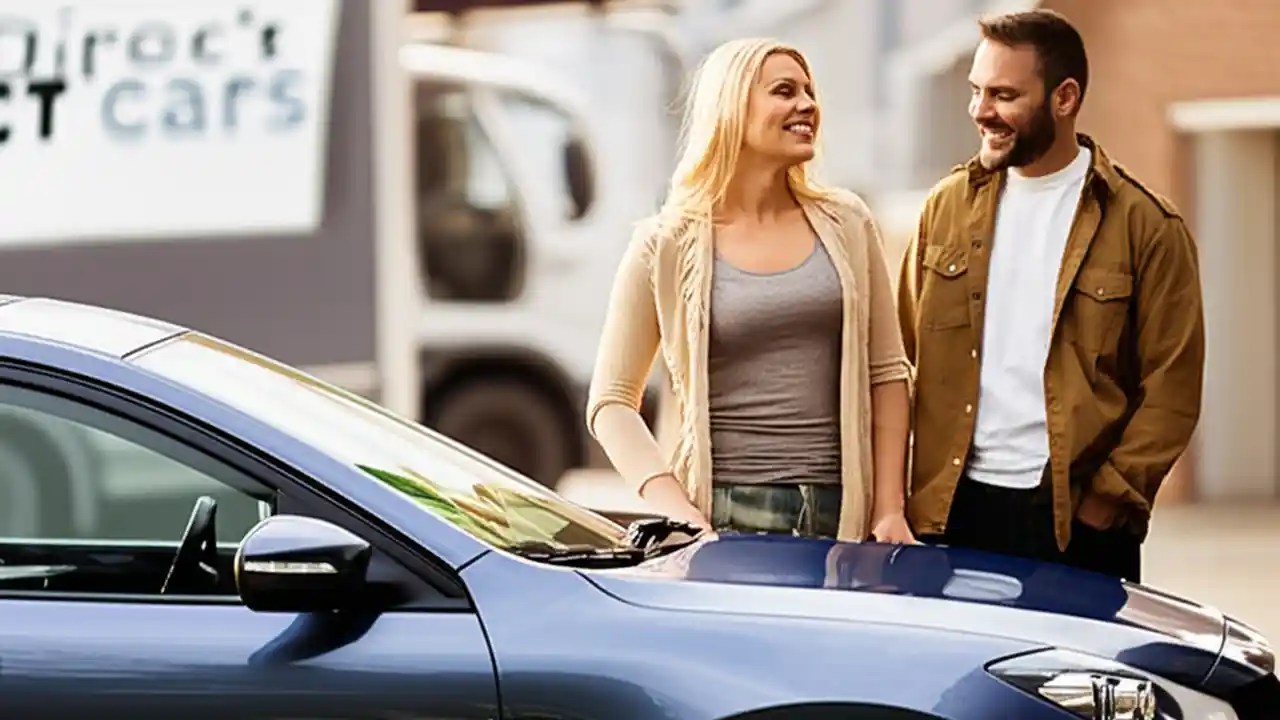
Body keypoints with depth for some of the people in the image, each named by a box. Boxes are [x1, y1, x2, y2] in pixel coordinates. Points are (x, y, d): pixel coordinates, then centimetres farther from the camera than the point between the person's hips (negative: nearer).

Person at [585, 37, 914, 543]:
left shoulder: (845, 223, 9)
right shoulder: (666, 245, 0)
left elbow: (888, 373, 10)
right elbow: (611, 401, 1)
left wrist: (890, 511, 2)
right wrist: (679, 515, -11)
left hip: (840, 516, 2)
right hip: (725, 519, -2)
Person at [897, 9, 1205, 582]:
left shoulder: (1145, 224, -3)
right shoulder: (947, 206, 9)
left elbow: (1171, 388, -5)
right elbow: (906, 360, 10)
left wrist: (1108, 502, -11)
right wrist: (897, 498, 1)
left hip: (1075, 518, -3)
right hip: (951, 509, 3)